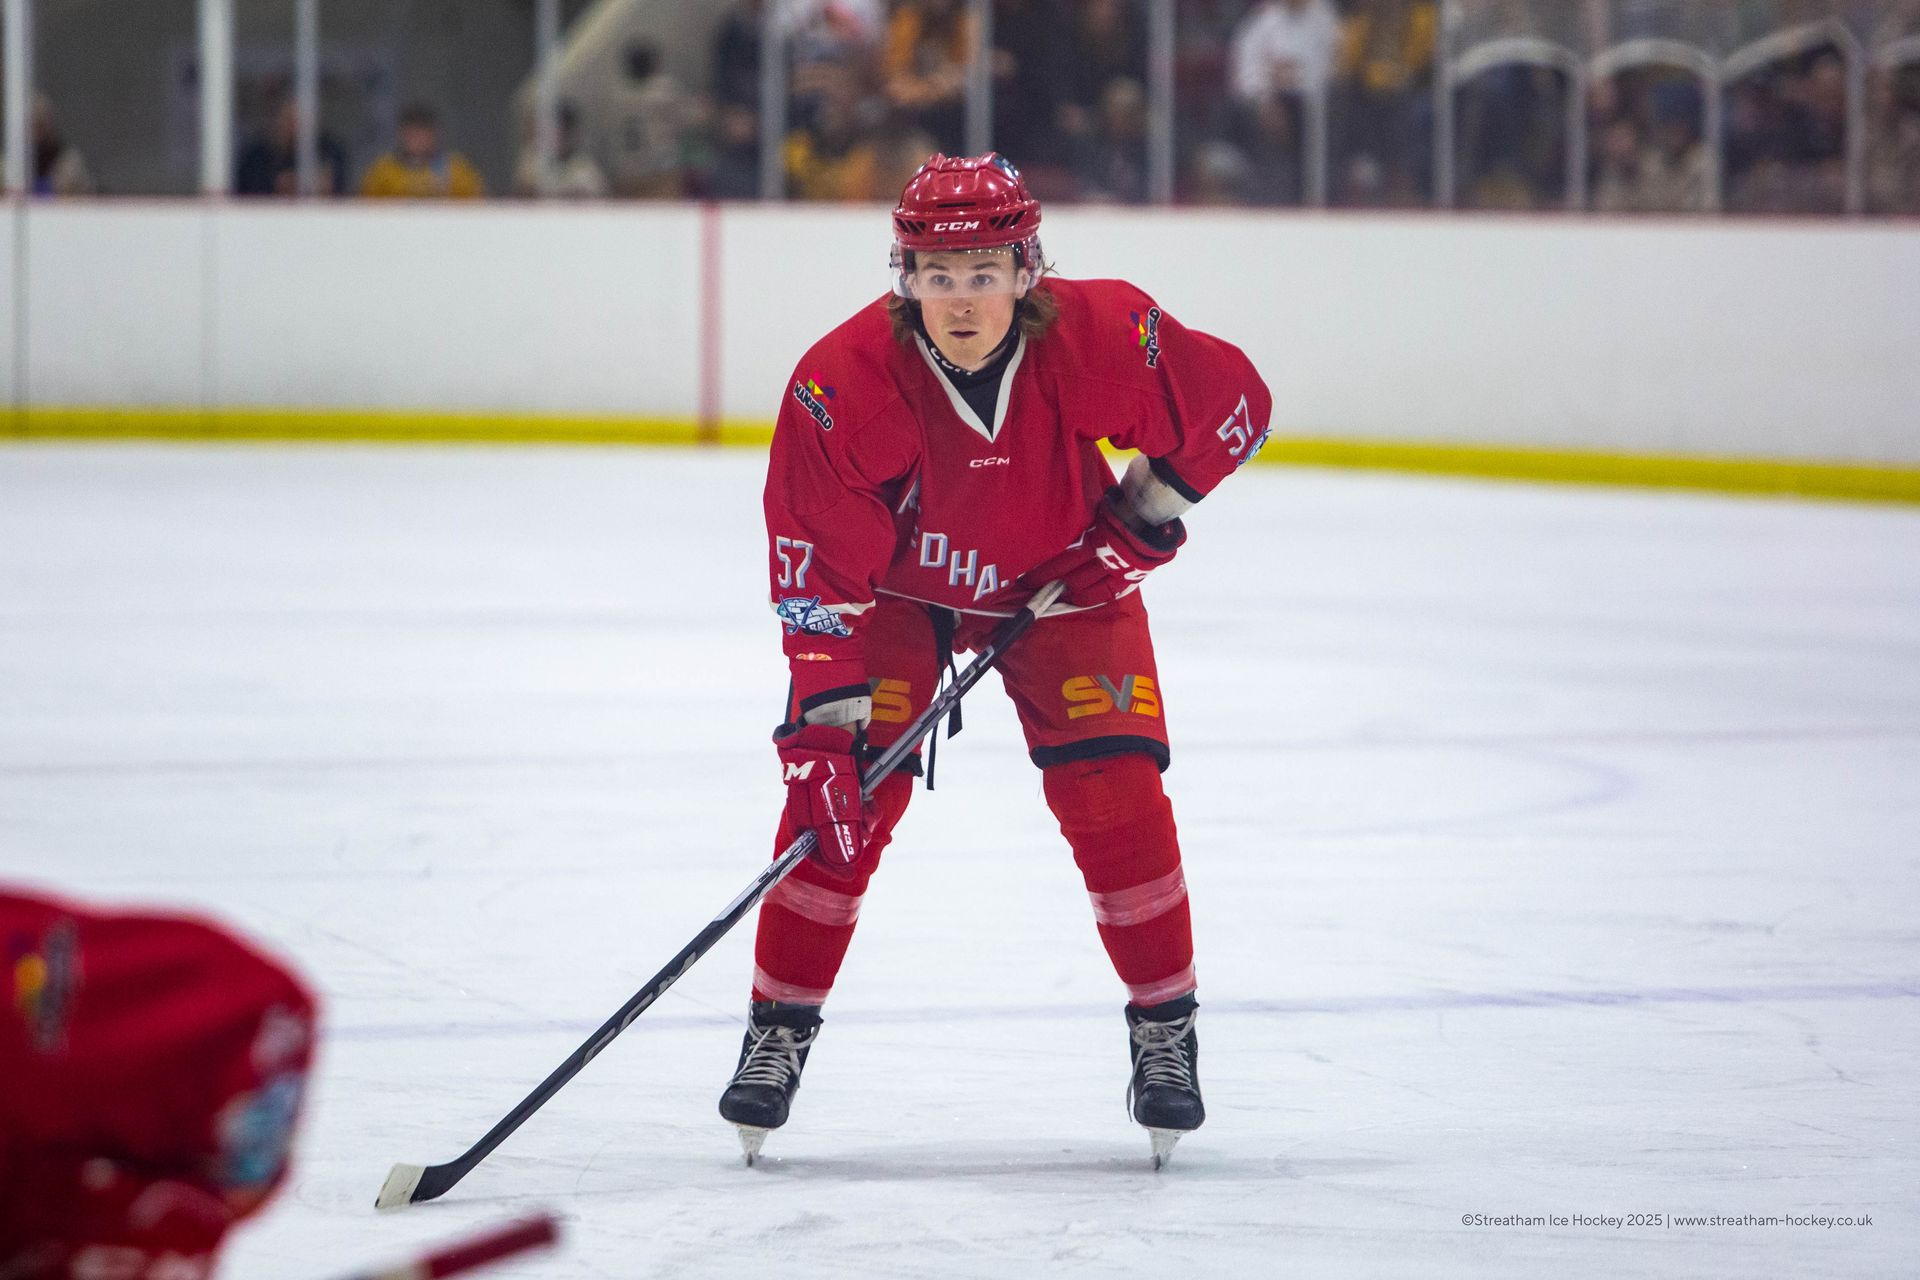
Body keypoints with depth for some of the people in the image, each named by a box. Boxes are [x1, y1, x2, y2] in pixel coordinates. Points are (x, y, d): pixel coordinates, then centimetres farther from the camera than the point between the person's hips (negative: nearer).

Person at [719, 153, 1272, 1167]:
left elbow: (1234, 404, -10)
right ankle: (780, 1026, 3)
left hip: (1059, 578, 1)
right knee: (841, 792, -13)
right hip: (895, 586, -1)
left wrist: (1149, 508, -14)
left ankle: (1165, 1026, 7)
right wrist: (827, 711, -30)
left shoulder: (1103, 338, -29)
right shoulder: (843, 382, -31)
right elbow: (816, 564, -25)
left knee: (1115, 794, -10)